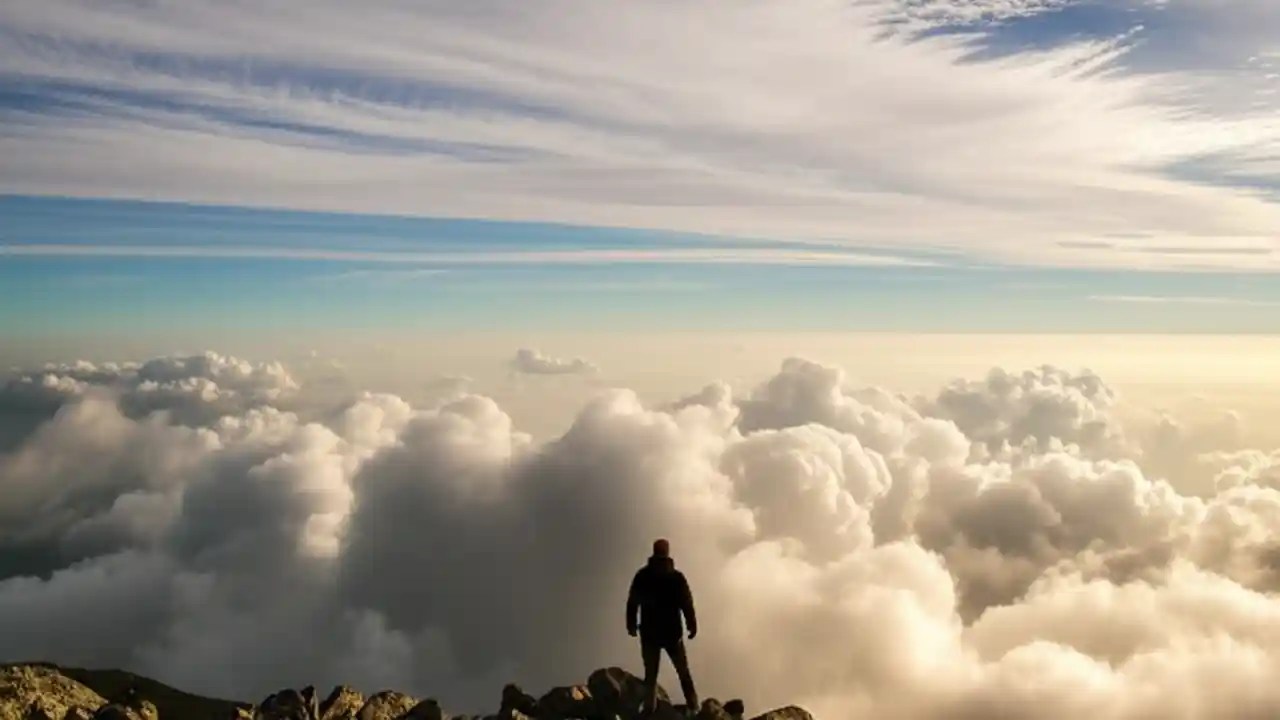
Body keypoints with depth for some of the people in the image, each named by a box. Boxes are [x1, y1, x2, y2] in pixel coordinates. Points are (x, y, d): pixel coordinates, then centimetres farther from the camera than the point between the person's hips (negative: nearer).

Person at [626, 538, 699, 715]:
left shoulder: (642, 576, -2)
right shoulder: (676, 576, -9)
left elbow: (632, 603, 1)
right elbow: (687, 603, -8)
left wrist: (631, 625, 12)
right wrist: (692, 625, 2)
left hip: (649, 632, 1)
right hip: (672, 631, -1)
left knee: (650, 674, 10)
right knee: (683, 672, 13)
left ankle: (650, 710, 7)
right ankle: (693, 707, 12)